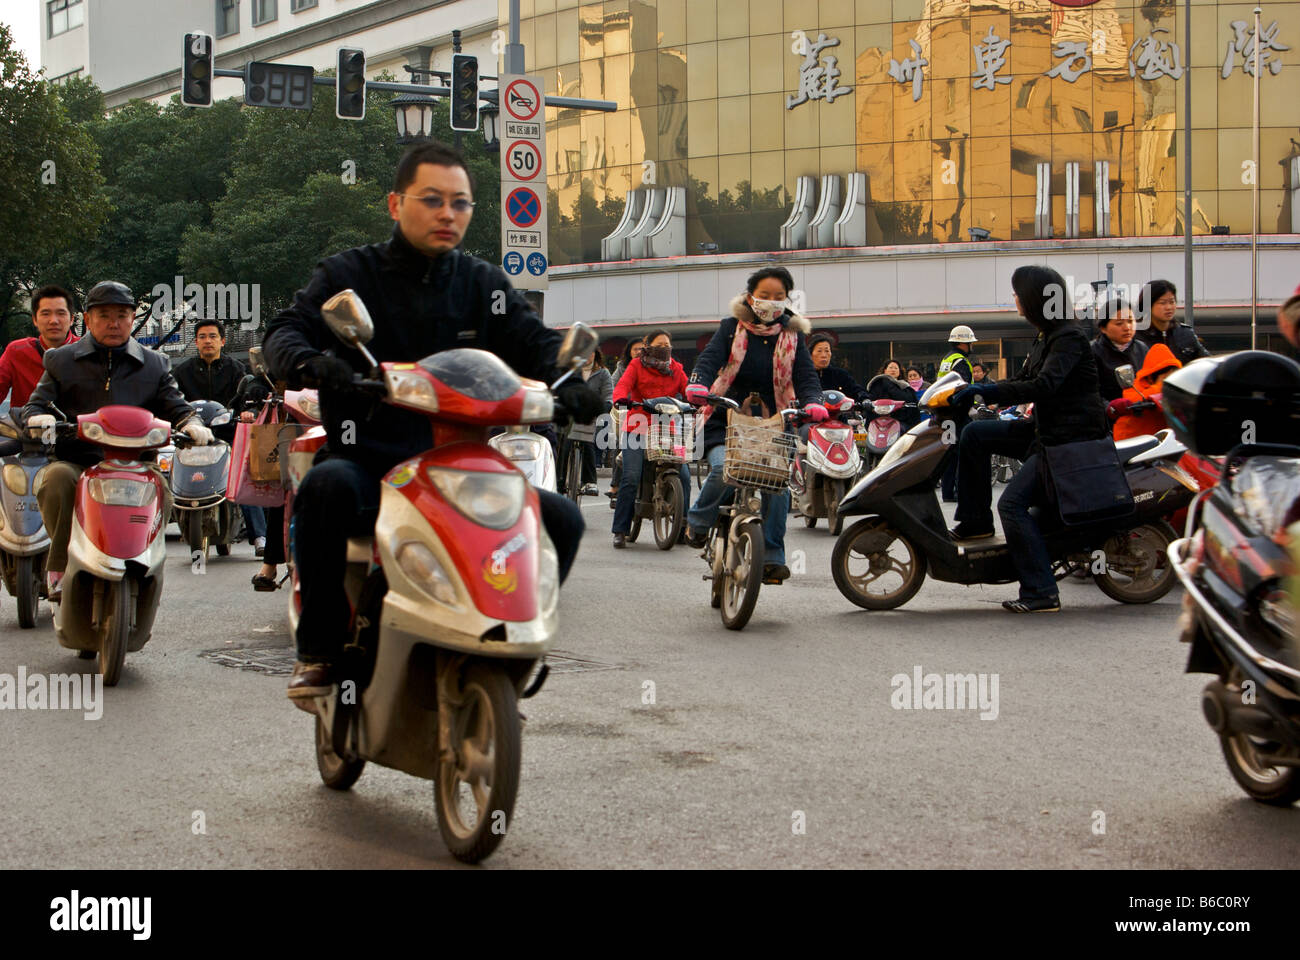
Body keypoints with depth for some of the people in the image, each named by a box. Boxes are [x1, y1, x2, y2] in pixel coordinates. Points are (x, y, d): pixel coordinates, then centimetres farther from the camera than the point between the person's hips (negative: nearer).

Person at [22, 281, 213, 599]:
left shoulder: (154, 365, 19)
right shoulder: (61, 360, 16)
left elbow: (176, 408, 16)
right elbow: (36, 404, 12)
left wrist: (191, 424, -8)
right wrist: (38, 418, -13)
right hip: (75, 461, -1)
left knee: (161, 493, -31)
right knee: (57, 480, -36)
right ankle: (59, 567, -22)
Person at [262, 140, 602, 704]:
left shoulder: (482, 284, 13)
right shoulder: (349, 274, 4)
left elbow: (536, 342, 1)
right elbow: (284, 334, -9)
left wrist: (569, 379, -23)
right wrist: (313, 363, -35)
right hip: (366, 462, -3)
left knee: (560, 519, -16)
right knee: (326, 485, -37)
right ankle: (318, 650, -19)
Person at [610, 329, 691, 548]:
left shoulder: (676, 369, 17)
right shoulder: (637, 365, 8)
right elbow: (623, 385, -7)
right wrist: (621, 399, -30)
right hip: (639, 427, -3)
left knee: (684, 476, -9)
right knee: (631, 478, -16)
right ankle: (620, 530, -9)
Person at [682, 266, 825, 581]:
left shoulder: (792, 335, 10)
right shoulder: (731, 328, 4)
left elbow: (806, 375, -1)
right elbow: (710, 358, -11)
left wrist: (812, 402, -24)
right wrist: (698, 385, -34)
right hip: (726, 422, -2)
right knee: (724, 469, -28)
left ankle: (772, 557, -8)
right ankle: (698, 523, -1)